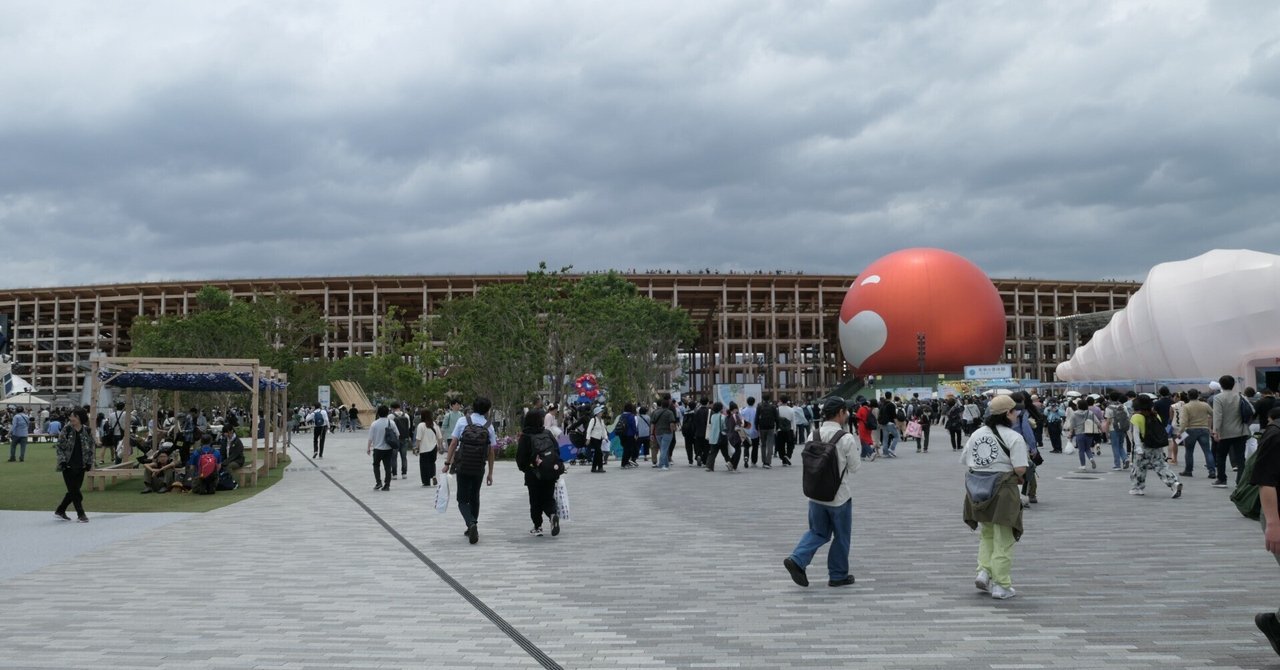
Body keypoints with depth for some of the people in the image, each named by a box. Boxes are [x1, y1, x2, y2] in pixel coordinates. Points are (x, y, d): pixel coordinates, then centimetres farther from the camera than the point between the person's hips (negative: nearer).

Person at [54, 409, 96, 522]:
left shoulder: (87, 431, 1)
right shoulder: (67, 430, -5)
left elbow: (90, 448, 9)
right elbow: (59, 446, -3)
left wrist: (89, 462, 2)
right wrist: (62, 460, -12)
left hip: (81, 466, 3)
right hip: (68, 466, -3)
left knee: (73, 491, 9)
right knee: (74, 491, -2)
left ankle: (60, 511, 26)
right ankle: (81, 514, 4)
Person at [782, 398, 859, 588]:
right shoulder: (847, 439, -17)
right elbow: (854, 467, -6)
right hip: (839, 496, -4)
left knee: (818, 532, 19)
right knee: (841, 537, 14)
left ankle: (797, 560, -1)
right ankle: (838, 575, 24)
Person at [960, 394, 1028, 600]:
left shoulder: (977, 434, 6)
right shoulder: (1014, 437, -12)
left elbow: (964, 460, 8)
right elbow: (1020, 468, -18)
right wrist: (1017, 476, 3)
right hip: (1003, 492, -5)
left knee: (986, 535, 24)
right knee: (1003, 541, 5)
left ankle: (984, 571, 11)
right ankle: (1001, 586, 9)